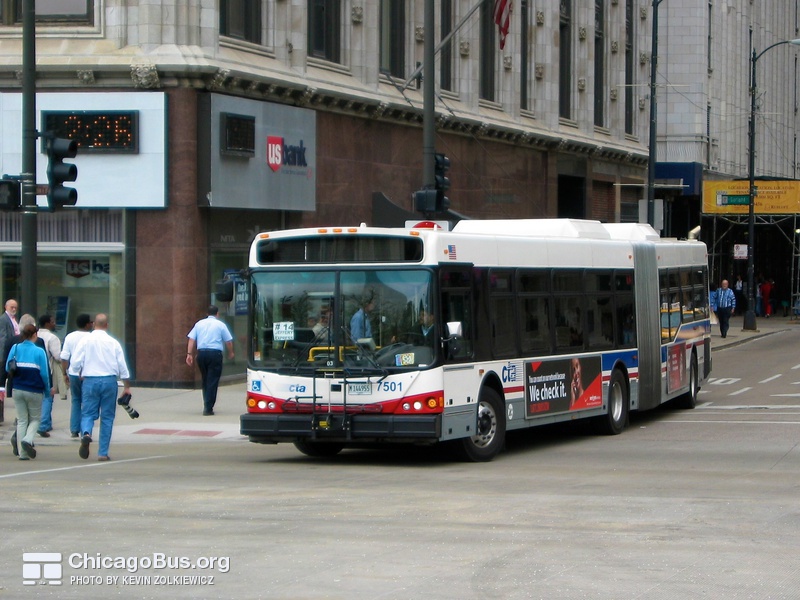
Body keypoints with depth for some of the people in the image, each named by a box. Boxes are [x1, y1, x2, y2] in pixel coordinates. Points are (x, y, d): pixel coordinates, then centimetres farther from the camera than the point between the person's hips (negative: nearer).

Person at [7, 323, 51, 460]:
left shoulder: (15, 348, -2)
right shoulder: (39, 351, -10)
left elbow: (7, 368, 0)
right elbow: (44, 373, -9)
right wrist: (48, 389, 4)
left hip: (18, 389, 3)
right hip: (34, 391, -3)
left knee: (22, 420, 11)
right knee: (35, 418, 14)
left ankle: (22, 453, 6)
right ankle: (27, 440, -13)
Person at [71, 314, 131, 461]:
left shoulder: (85, 340, -1)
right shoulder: (113, 343, 1)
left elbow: (75, 363, -2)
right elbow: (122, 366, 4)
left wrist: (80, 374, 19)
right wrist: (127, 386, 13)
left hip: (90, 381, 0)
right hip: (109, 381, 0)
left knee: (88, 413, 5)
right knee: (107, 416, 8)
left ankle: (86, 433, -28)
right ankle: (103, 453, 8)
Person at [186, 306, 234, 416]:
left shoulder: (199, 324, 10)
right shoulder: (220, 325, 2)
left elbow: (191, 340, 3)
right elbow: (228, 341, 5)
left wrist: (189, 354, 3)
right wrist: (230, 353, 22)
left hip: (201, 353, 4)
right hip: (215, 353, -4)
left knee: (205, 380, 17)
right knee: (213, 381, -1)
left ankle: (207, 405, 21)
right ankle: (208, 408, -7)